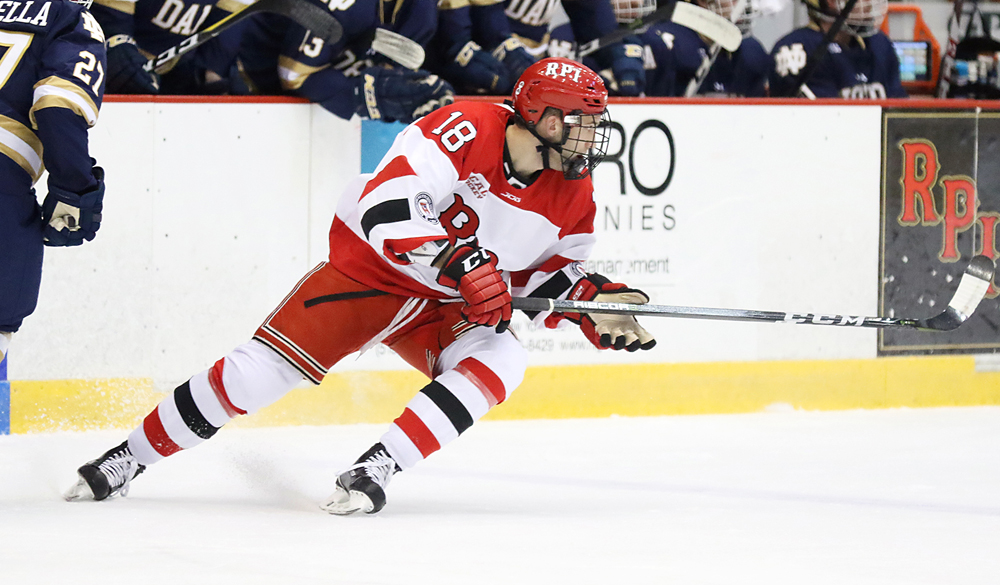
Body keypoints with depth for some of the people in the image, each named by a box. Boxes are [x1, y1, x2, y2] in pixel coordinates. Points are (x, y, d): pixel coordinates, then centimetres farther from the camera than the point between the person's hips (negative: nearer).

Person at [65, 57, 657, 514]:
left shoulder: (574, 198, -5)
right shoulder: (469, 128, -25)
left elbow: (546, 276, 9)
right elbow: (386, 204, -34)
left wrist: (595, 300, -10)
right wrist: (459, 262, -40)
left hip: (447, 311, 5)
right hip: (371, 267, -5)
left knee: (500, 361, -26)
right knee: (259, 370, -12)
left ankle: (375, 470, -26)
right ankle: (129, 459, 4)